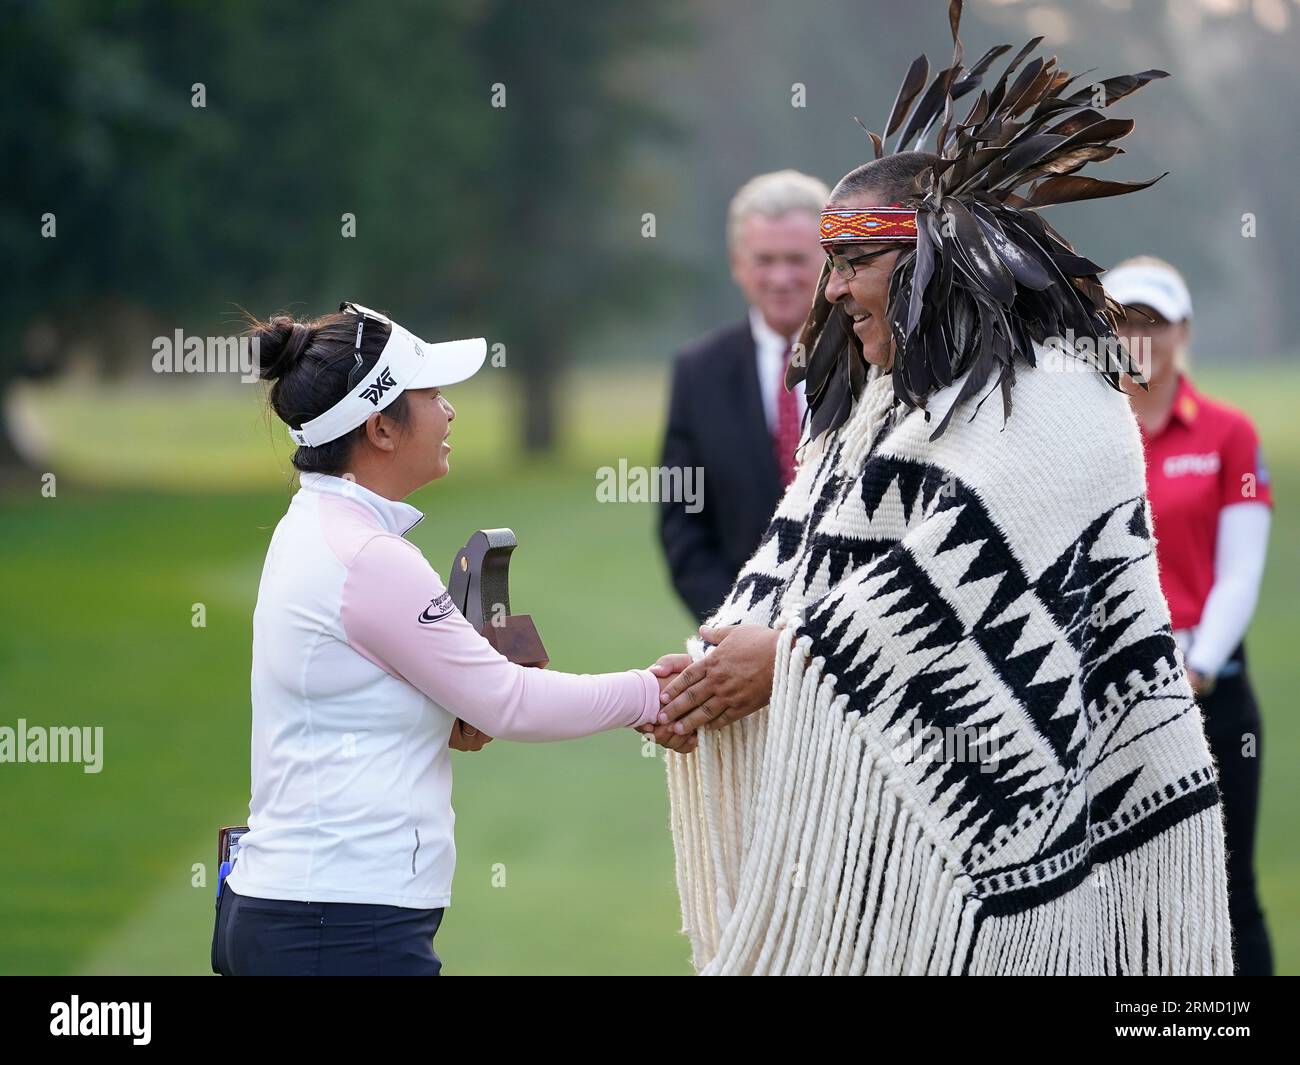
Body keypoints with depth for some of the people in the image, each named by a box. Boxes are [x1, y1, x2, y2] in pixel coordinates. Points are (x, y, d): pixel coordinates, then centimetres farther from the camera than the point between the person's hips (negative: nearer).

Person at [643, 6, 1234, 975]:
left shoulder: (1053, 409, -10)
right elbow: (796, 561, 12)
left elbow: (965, 598, -19)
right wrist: (709, 671, -6)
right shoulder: (888, 403, 18)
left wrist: (782, 656, -12)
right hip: (882, 810, 8)